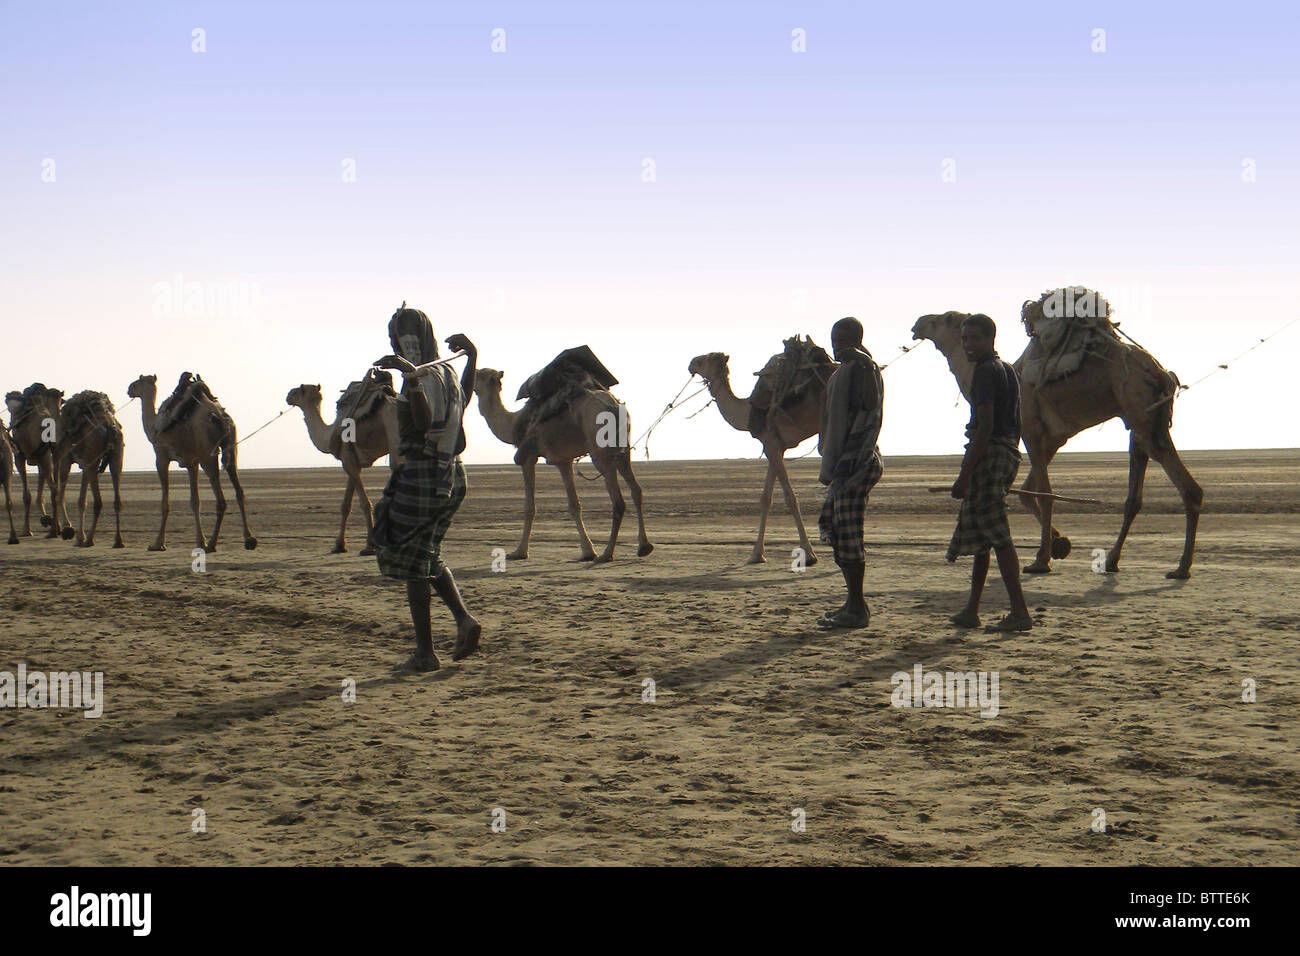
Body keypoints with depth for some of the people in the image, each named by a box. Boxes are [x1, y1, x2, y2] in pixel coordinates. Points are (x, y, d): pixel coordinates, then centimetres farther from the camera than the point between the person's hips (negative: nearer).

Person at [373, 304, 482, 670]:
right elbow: (463, 401, 33)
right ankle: (465, 620, 3)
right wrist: (472, 358, 40)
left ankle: (425, 653, 4)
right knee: (429, 558, 22)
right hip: (450, 474, 9)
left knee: (413, 565, 1)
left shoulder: (423, 377, -16)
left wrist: (411, 378, -48)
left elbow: (425, 420, -34)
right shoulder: (448, 373, 11)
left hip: (421, 475, -9)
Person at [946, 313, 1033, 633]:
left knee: (997, 535, -11)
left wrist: (965, 474, -21)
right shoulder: (1008, 370, 18)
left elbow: (985, 426, -20)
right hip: (1008, 452, 10)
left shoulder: (985, 372, -12)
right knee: (982, 534, 16)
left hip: (988, 452, -10)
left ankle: (1019, 612, -15)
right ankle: (971, 611, 22)